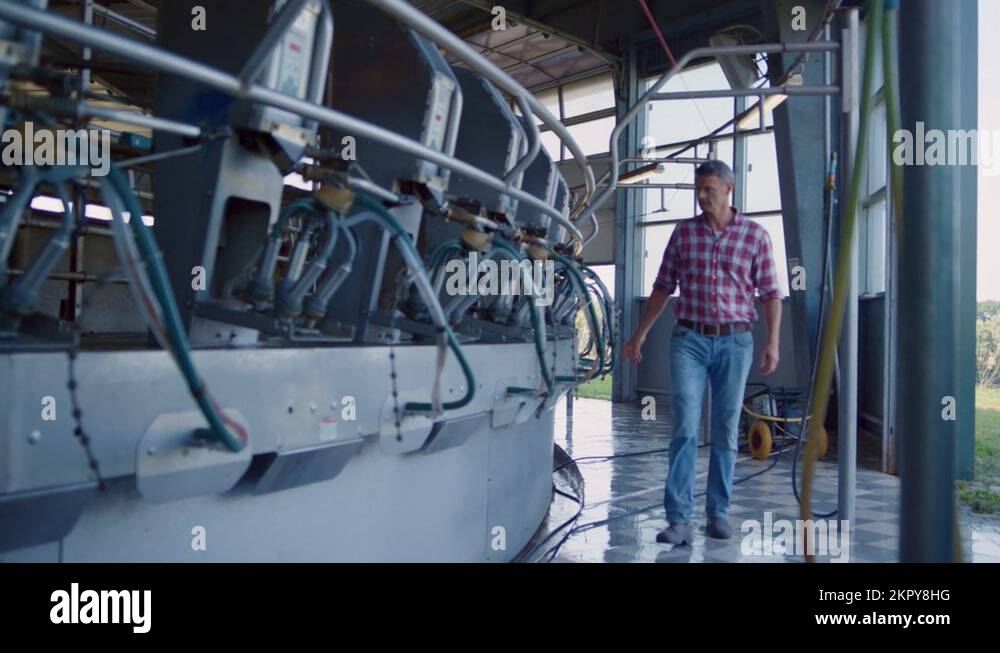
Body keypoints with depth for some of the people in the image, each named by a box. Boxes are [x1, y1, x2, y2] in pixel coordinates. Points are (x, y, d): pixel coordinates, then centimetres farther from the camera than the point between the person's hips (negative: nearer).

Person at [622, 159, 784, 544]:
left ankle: (718, 513, 19)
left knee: (725, 431, 7)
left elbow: (771, 294, 3)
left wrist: (773, 343, -7)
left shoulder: (755, 235, 2)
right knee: (685, 427, -7)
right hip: (689, 340, 0)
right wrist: (640, 334, 9)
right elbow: (663, 288, 10)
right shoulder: (683, 232, 6)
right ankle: (679, 520, -4)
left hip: (734, 342, 0)